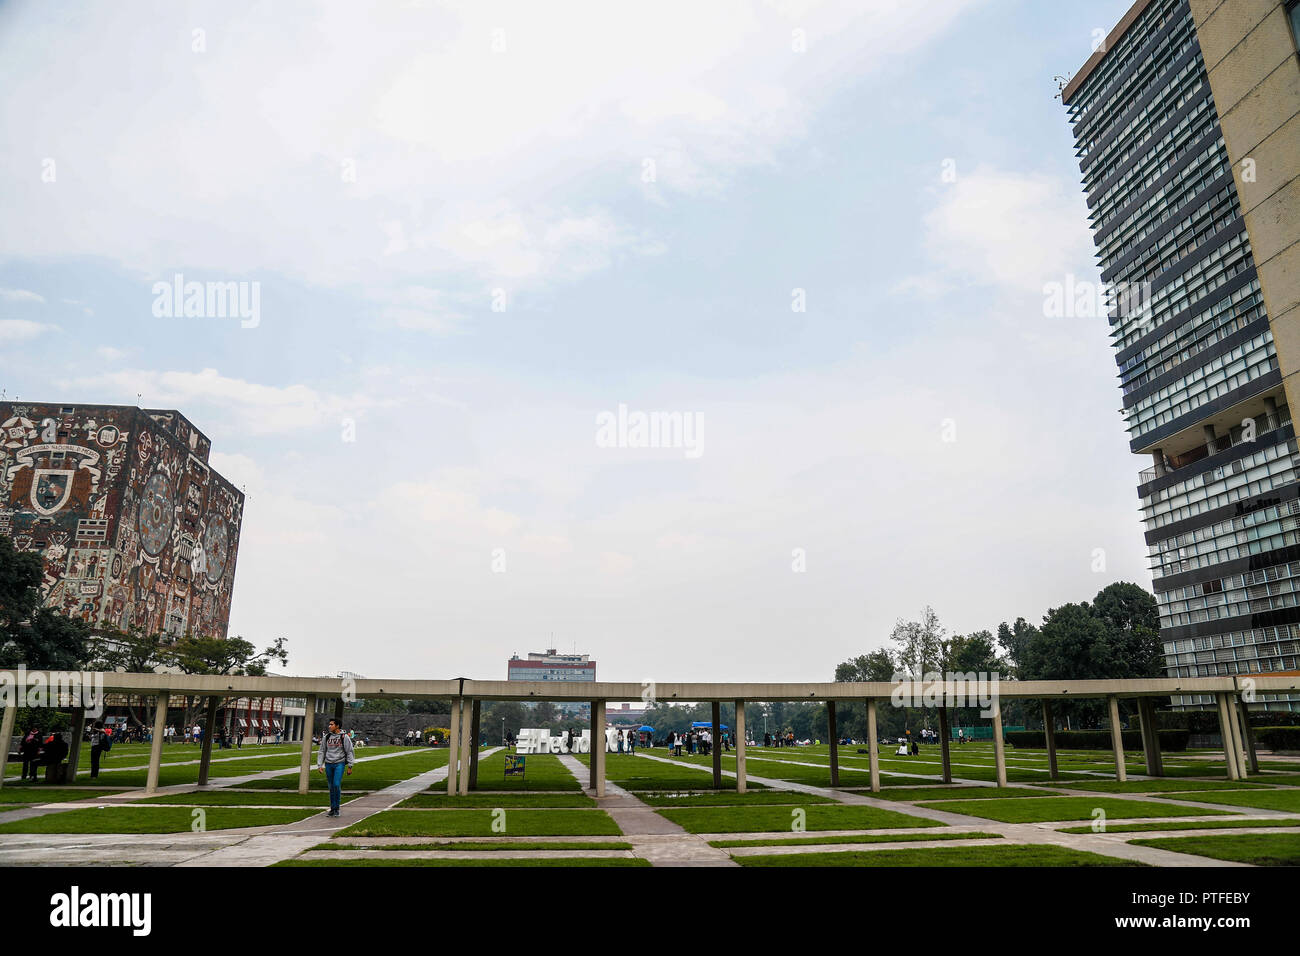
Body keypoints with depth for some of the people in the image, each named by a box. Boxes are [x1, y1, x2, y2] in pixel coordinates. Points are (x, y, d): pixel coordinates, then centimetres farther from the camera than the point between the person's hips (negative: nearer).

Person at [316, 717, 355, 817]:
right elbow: (322, 751, 13)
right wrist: (320, 765, 7)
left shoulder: (344, 737, -3)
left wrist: (349, 766, -2)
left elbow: (349, 752, 0)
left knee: (336, 785, -15)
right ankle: (332, 809, 16)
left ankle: (336, 809, -4)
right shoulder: (326, 737, 8)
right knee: (331, 787, 7)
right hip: (328, 764, 4)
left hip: (339, 763, -4)